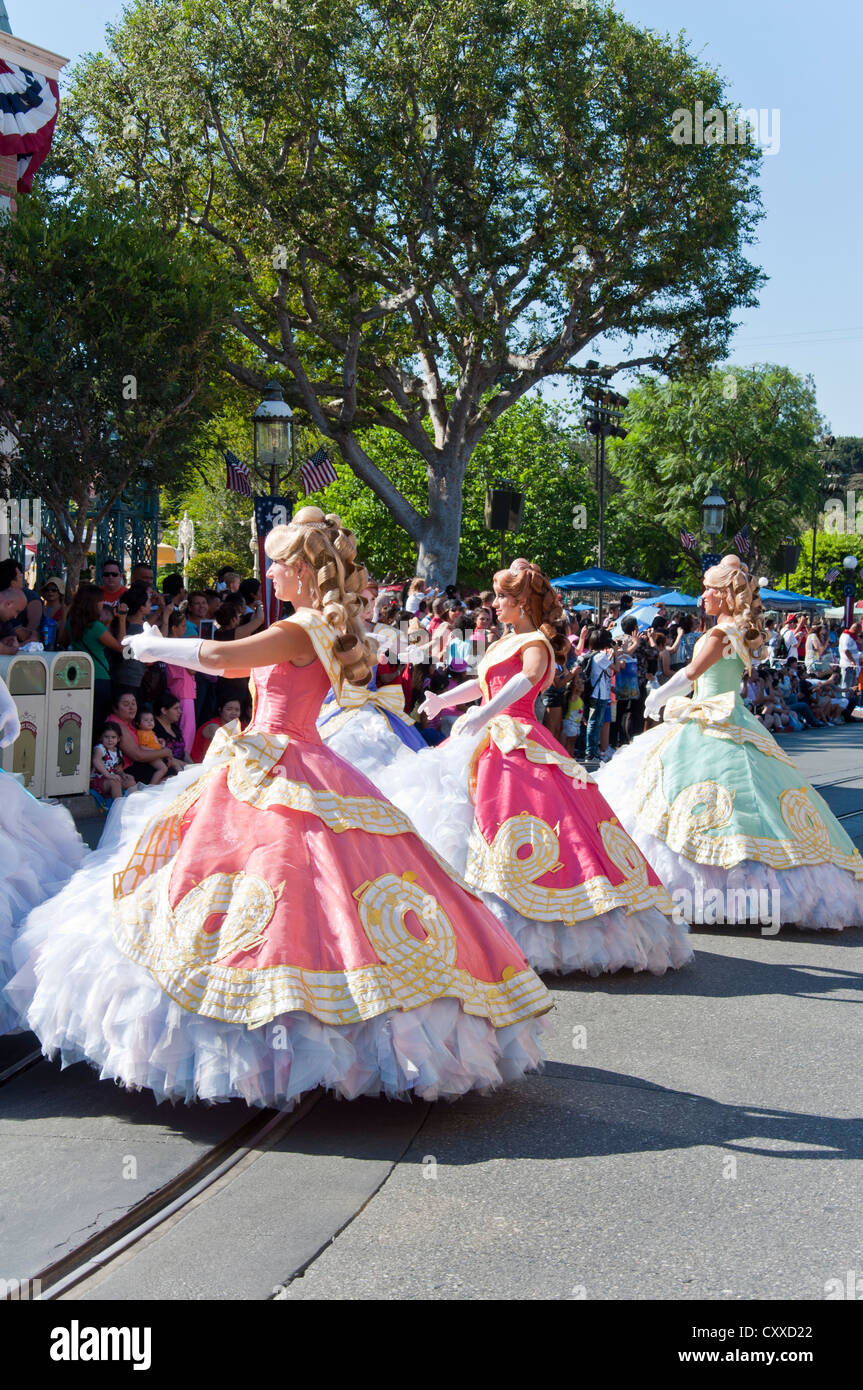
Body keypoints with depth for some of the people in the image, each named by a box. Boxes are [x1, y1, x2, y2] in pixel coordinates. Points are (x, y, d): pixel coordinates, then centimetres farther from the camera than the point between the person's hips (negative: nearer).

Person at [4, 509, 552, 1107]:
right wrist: (164, 648, 26)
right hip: (296, 772, 10)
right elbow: (239, 666, 24)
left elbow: (220, 655, -24)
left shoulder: (302, 631, -15)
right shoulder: (322, 631, 14)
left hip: (277, 779, -10)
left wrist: (156, 646, -8)